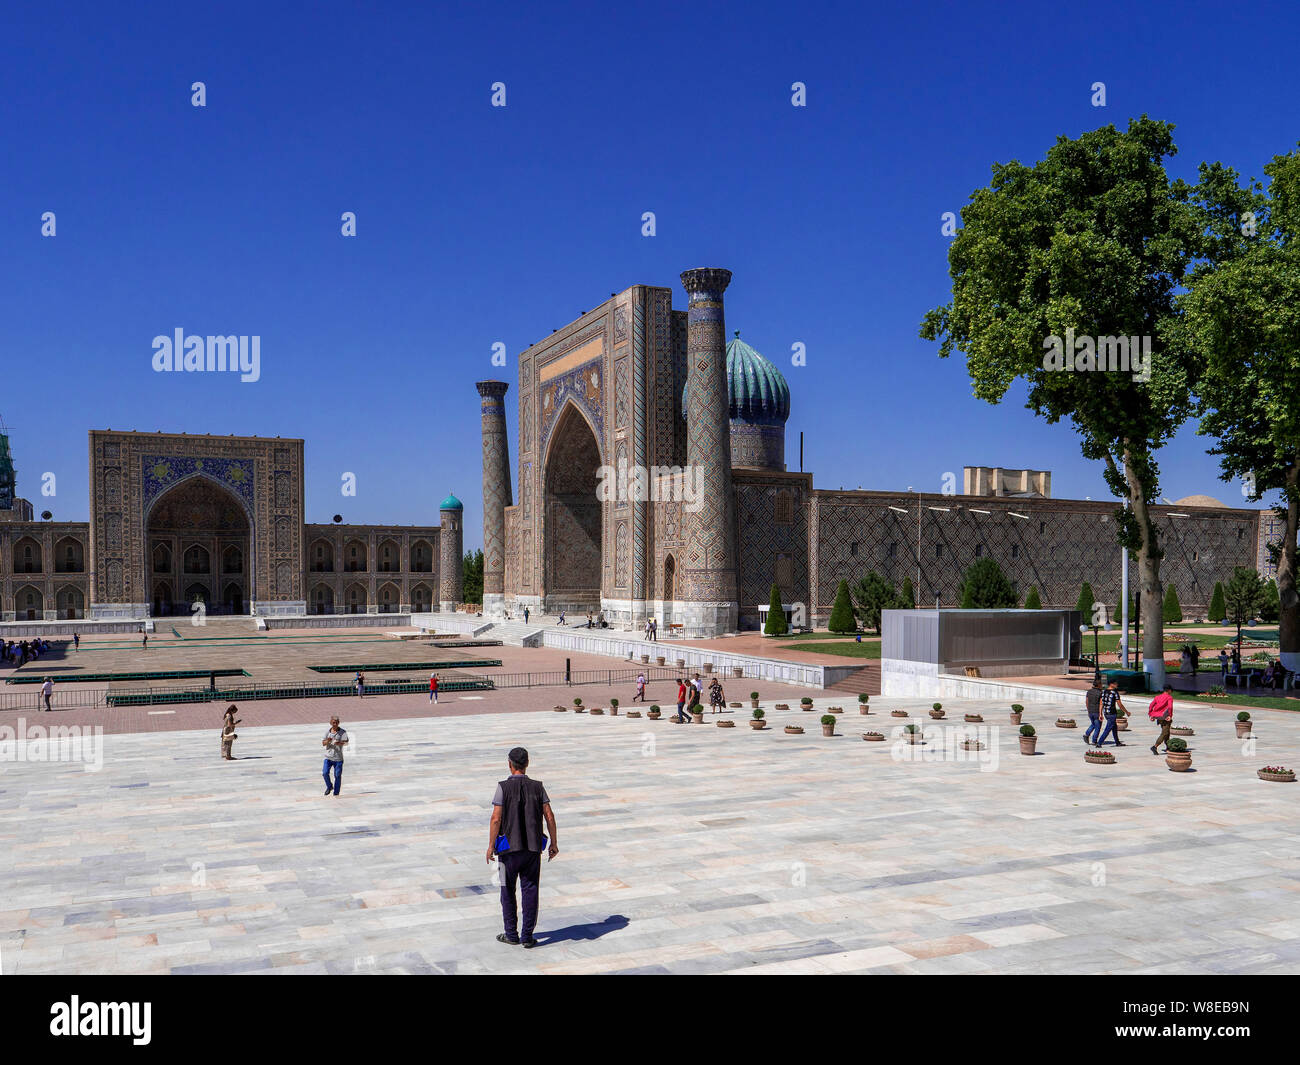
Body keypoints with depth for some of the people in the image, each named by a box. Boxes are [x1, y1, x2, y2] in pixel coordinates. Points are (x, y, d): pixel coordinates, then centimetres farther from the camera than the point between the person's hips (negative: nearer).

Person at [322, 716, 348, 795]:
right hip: (328, 757, 2)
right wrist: (327, 741, -18)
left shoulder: (342, 732, -1)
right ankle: (329, 787, 16)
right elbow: (323, 743, 5)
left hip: (338, 757, -2)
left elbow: (346, 743, -13)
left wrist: (339, 743, -34)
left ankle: (336, 793, 10)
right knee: (325, 773, -11)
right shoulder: (328, 732, 9)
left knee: (337, 775, -1)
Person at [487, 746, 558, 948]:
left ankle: (511, 934, 16)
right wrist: (554, 843, 7)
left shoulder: (503, 787, -9)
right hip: (533, 848, 2)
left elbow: (496, 819, -13)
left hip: (509, 848, -2)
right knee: (530, 890, 7)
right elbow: (549, 816, -1)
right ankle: (527, 936, 7)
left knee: (508, 891, 11)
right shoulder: (538, 787, 0)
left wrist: (491, 846, -5)